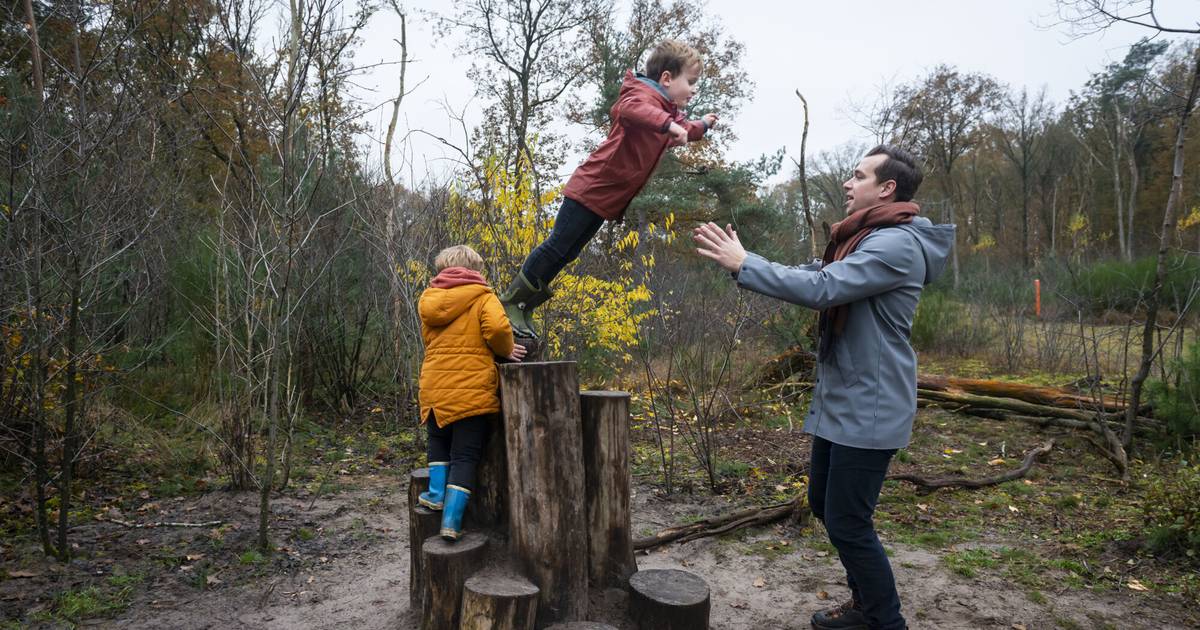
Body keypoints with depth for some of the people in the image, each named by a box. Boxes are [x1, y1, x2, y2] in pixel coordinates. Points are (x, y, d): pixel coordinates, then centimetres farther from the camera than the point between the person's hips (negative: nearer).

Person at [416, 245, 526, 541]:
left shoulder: (429, 299, 13)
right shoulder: (482, 297, 0)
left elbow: (430, 339, 16)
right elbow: (498, 327, -17)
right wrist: (507, 351, 0)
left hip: (434, 387, 4)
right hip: (473, 388, -3)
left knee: (438, 441, 28)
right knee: (465, 456, 4)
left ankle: (437, 493, 19)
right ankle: (452, 519, 0)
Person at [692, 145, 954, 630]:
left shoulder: (898, 244, -18)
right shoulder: (865, 239, 14)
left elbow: (819, 288, -28)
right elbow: (813, 276, 12)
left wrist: (742, 264, -21)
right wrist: (737, 257, 4)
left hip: (869, 409, -10)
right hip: (838, 402, 10)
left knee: (847, 524, -2)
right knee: (824, 504, 19)